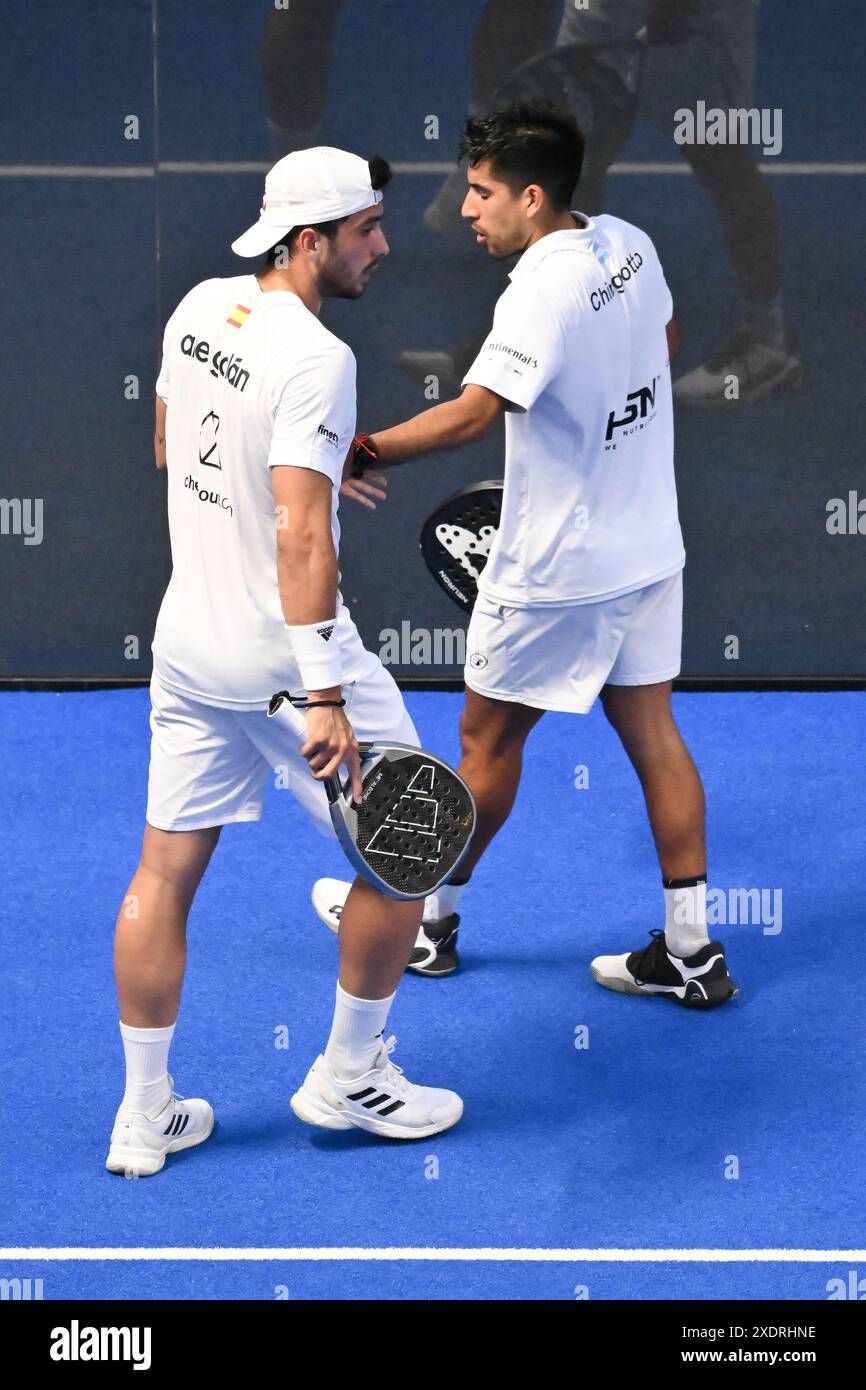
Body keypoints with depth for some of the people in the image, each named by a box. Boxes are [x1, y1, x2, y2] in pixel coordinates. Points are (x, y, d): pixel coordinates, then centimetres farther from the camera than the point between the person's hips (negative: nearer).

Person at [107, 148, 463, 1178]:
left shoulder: (199, 308, 3)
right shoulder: (316, 360, -21)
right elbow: (302, 541, -28)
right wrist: (326, 699, -29)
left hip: (186, 645, 8)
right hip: (285, 655, -8)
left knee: (166, 869, 12)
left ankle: (143, 1116, 20)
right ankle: (348, 1076, 23)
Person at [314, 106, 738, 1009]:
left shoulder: (543, 293, -25)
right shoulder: (630, 245, 1)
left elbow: (471, 412, -35)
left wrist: (361, 452, -36)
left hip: (556, 571, -8)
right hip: (649, 547, 8)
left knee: (488, 739, 9)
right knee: (651, 734, 11)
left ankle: (428, 914, 26)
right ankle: (690, 951, 15)